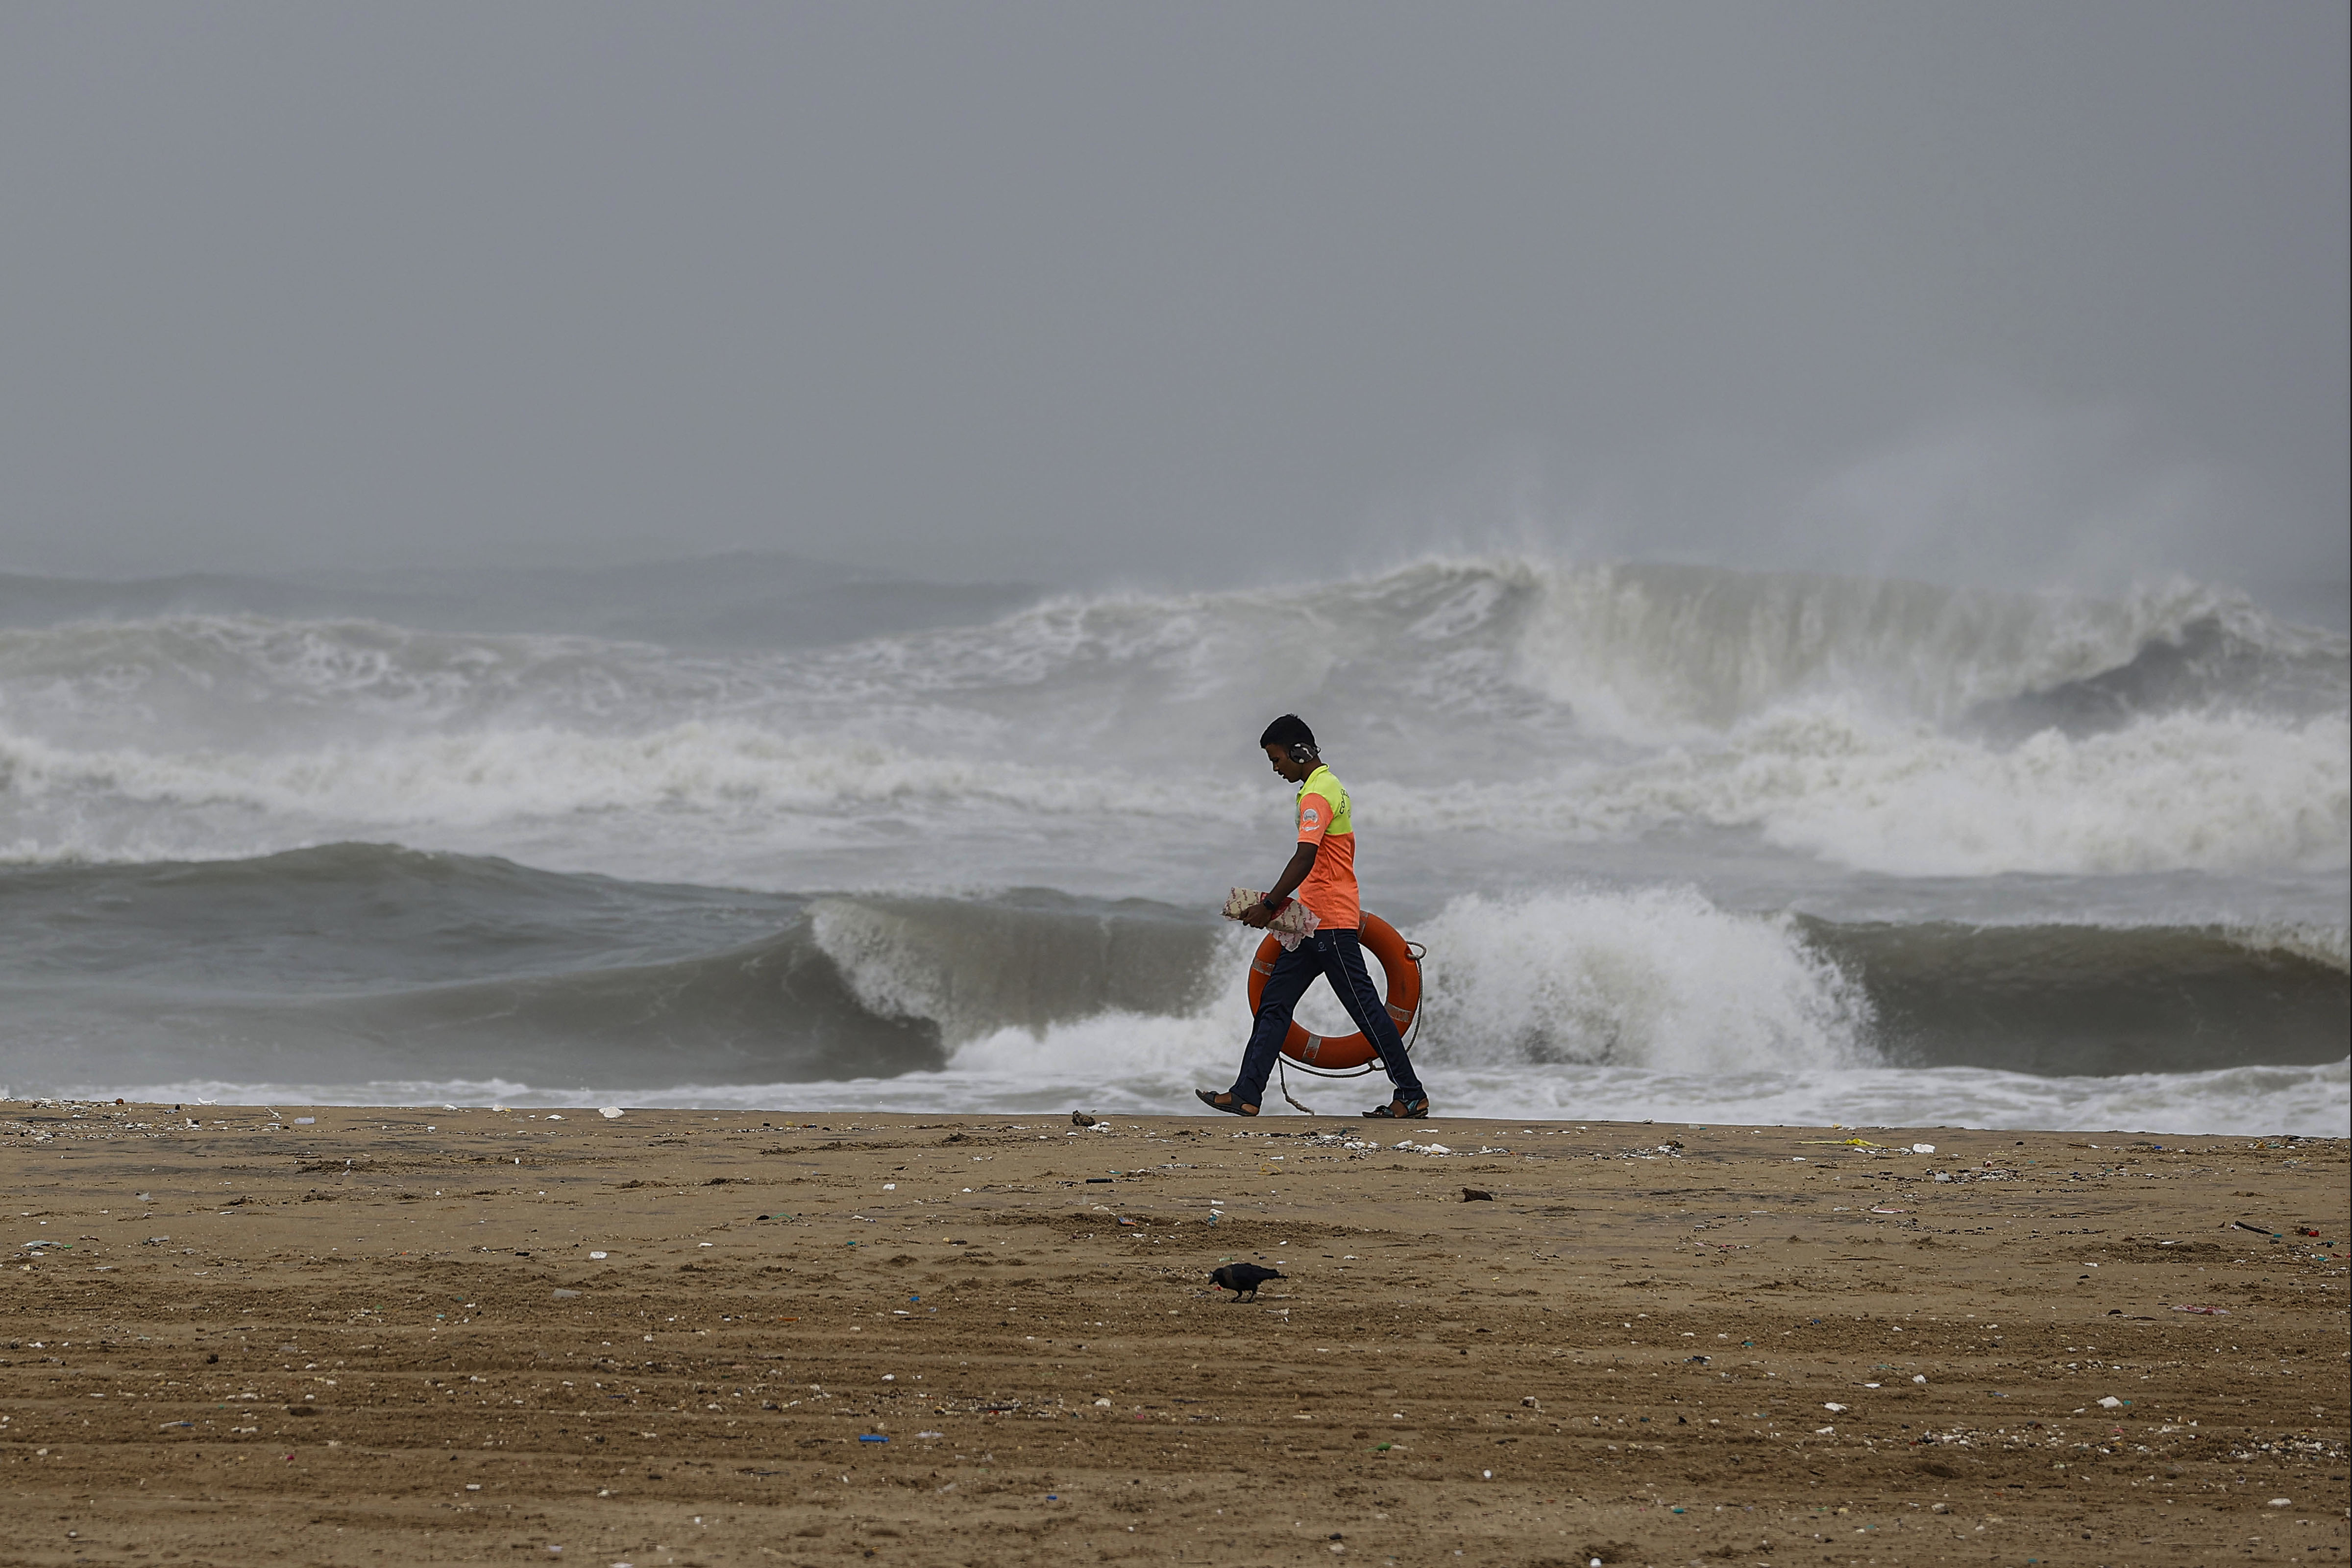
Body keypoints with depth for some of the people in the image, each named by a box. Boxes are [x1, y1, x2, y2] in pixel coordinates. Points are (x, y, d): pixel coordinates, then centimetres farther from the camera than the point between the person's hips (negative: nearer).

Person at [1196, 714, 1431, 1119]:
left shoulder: (1317, 794, -15)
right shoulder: (1331, 787, 18)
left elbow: (1305, 859, -25)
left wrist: (1269, 907, -23)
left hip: (1330, 924, -10)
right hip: (1316, 924, 10)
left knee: (1364, 1006, -5)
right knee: (1274, 1003, 5)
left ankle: (1412, 1096, 1)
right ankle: (1246, 1094, 2)